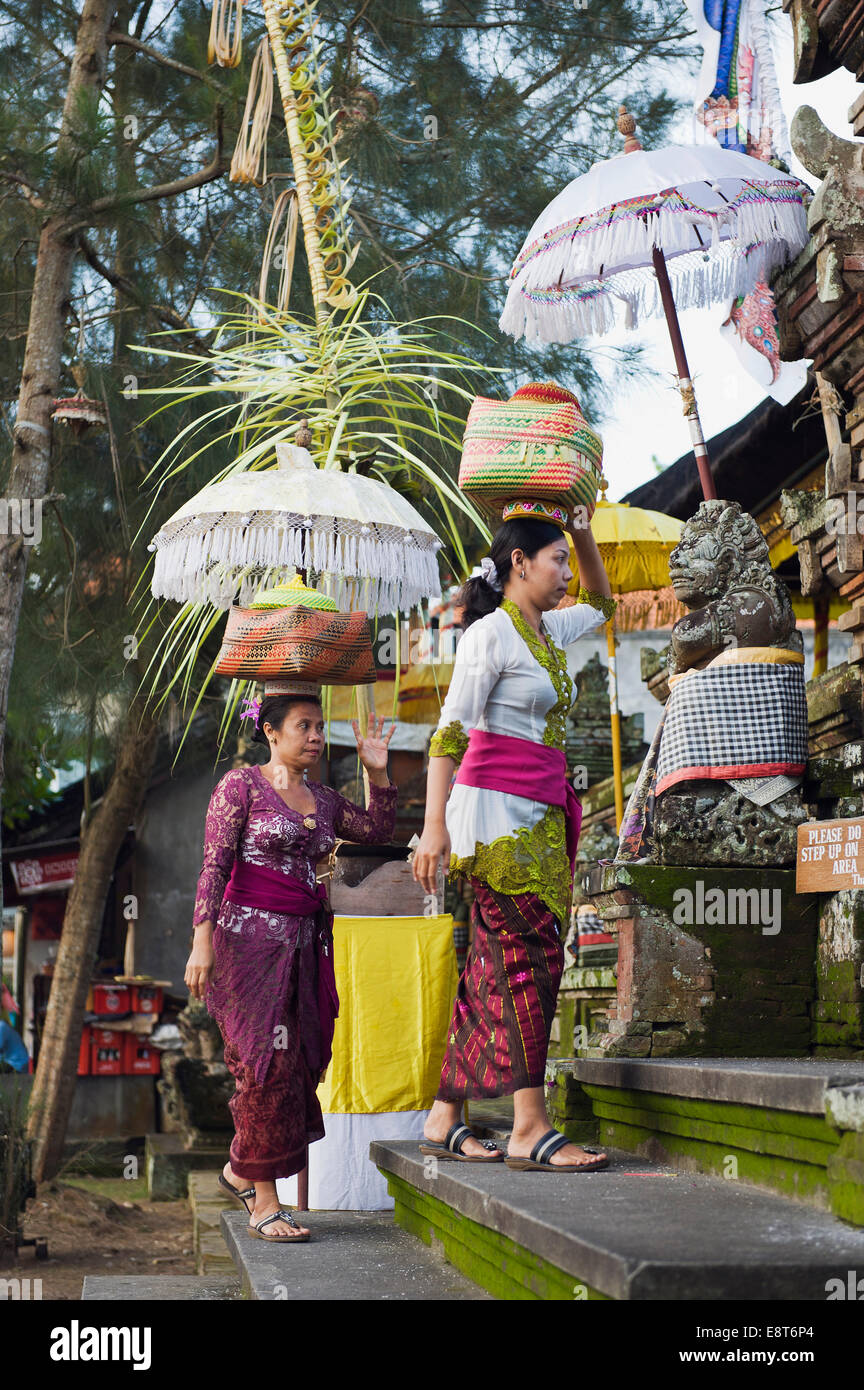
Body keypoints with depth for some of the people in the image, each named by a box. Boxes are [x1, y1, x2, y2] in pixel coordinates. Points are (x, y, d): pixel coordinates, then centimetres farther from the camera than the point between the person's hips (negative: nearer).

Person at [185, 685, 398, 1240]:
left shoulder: (324, 799, 15)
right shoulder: (241, 786, -2)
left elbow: (379, 830, 21)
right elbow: (214, 867, -7)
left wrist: (377, 771, 9)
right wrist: (202, 941, -14)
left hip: (307, 943, 6)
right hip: (250, 937, -6)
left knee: (303, 1060, 5)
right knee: (270, 1061, -10)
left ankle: (241, 1169, 25)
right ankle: (264, 1201, -4)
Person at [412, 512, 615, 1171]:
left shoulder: (548, 631, 18)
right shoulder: (491, 632, -6)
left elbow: (602, 603, 39)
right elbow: (450, 731, -12)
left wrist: (583, 531, 25)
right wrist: (434, 825, -20)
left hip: (541, 818, 8)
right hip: (498, 812, -8)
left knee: (495, 969, 6)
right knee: (526, 958, -13)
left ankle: (445, 1117, 10)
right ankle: (530, 1128, -14)